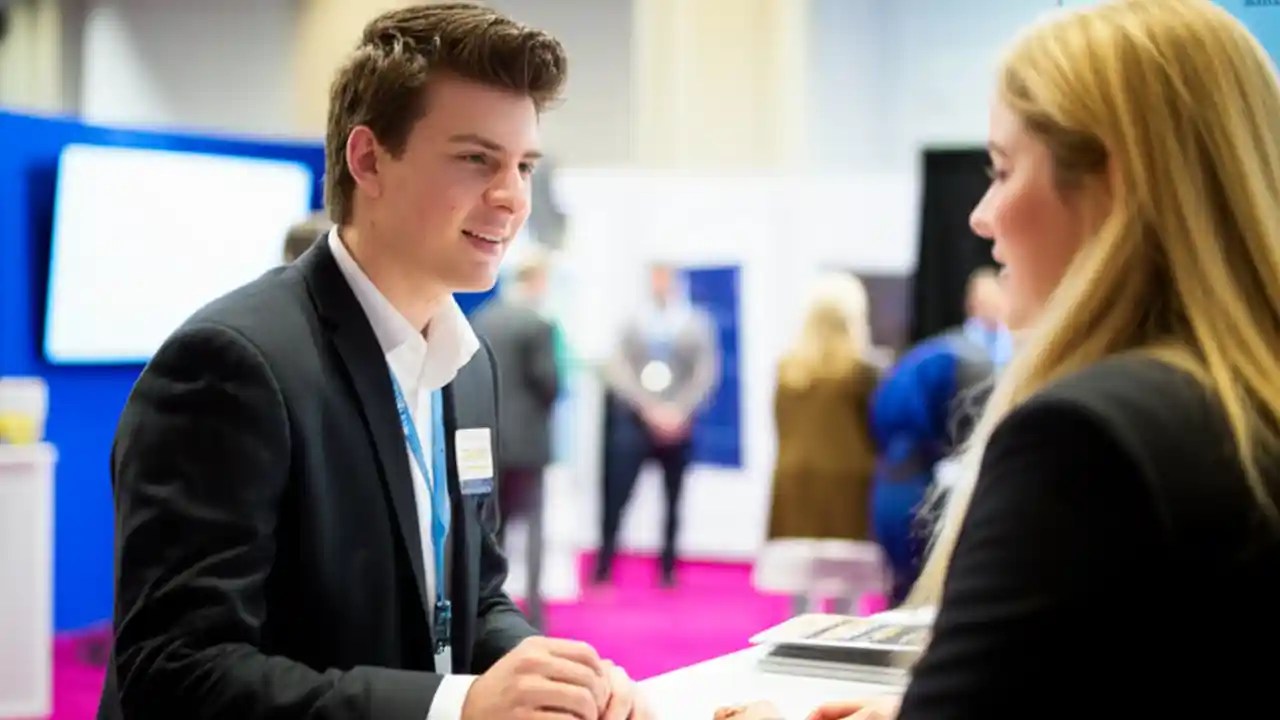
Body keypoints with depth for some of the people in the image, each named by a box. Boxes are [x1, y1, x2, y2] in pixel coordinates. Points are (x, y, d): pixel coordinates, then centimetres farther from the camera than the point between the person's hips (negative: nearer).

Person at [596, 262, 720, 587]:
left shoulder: (697, 324, 4)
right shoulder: (631, 322, 2)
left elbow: (706, 373, -1)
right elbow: (617, 371, -4)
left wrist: (679, 411, -13)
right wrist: (649, 408, -13)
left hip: (678, 424, 1)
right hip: (634, 421, -1)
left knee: (673, 502, 8)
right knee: (616, 500, -6)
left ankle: (668, 572, 17)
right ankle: (602, 573, -2)